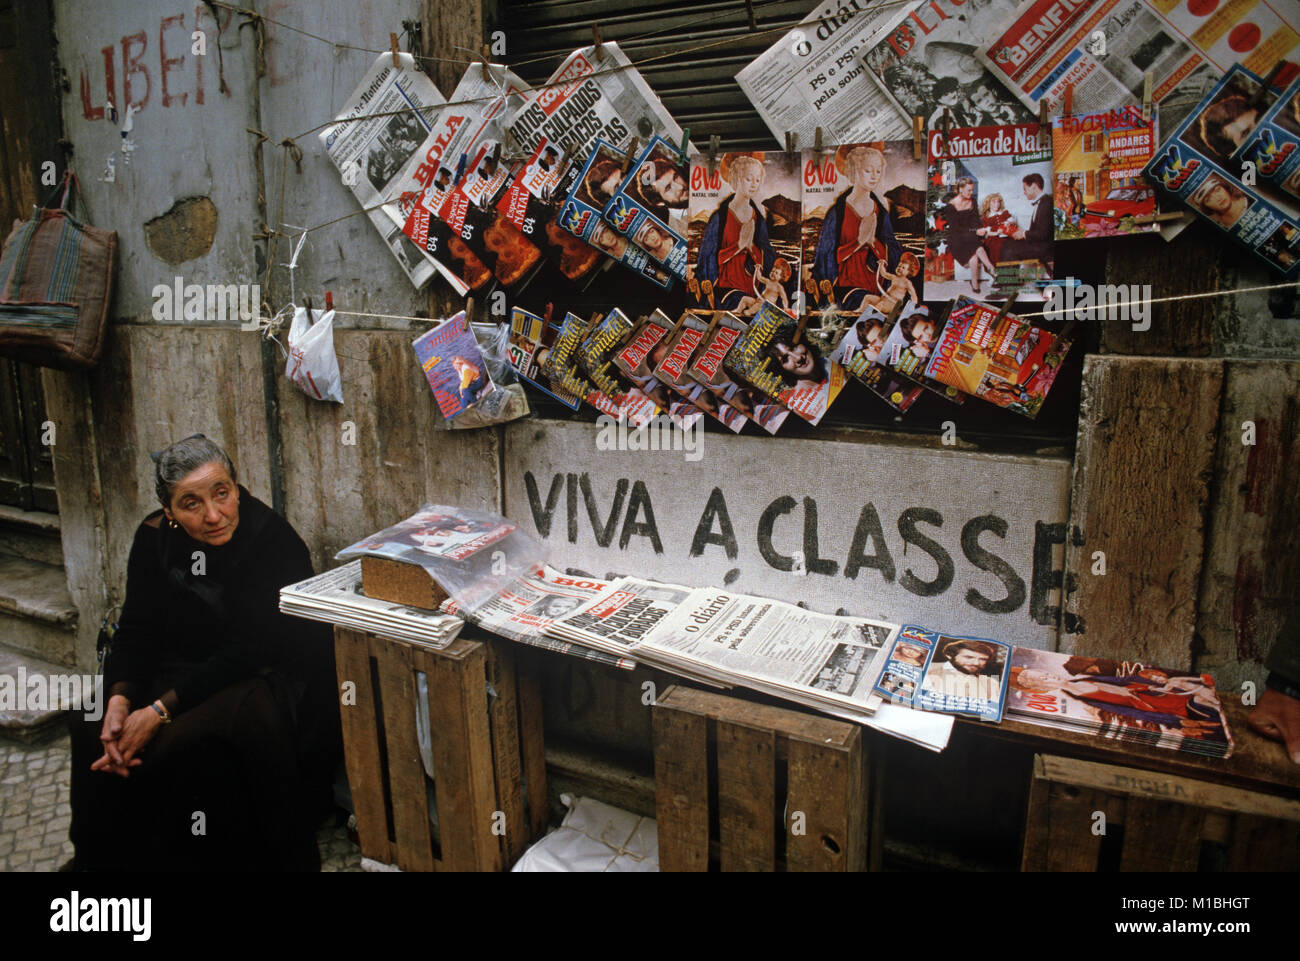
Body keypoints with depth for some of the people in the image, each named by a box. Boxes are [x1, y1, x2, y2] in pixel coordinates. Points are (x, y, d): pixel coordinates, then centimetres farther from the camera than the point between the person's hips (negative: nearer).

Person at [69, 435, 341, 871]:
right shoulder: (155, 538, -2)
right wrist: (119, 699, -18)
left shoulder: (274, 541, -21)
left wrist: (161, 709, -25)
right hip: (184, 671, 6)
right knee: (92, 731, -8)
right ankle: (106, 856, 15)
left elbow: (248, 652, -22)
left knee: (179, 743, -27)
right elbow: (137, 630, 0)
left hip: (264, 678, -6)